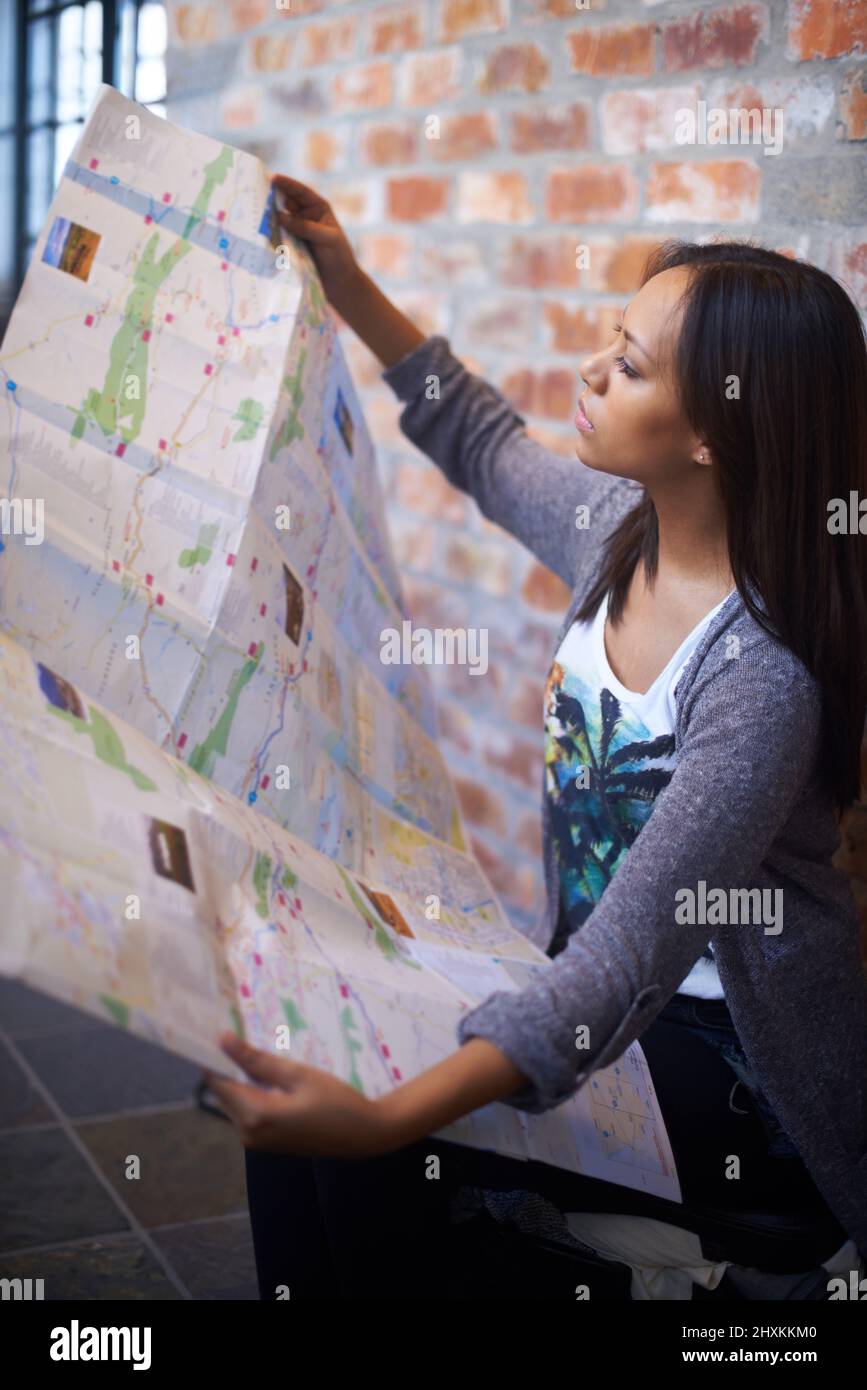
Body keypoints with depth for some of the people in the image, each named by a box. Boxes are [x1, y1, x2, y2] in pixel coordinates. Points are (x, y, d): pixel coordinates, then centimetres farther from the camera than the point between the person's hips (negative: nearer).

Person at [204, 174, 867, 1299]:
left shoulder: (763, 679, -29)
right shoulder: (621, 530, -5)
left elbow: (633, 961, -35)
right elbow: (483, 444, 17)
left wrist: (390, 1116, -45)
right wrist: (350, 289, 14)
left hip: (738, 1078, -7)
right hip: (600, 995, 7)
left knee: (362, 1153, -22)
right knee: (301, 1072, -10)